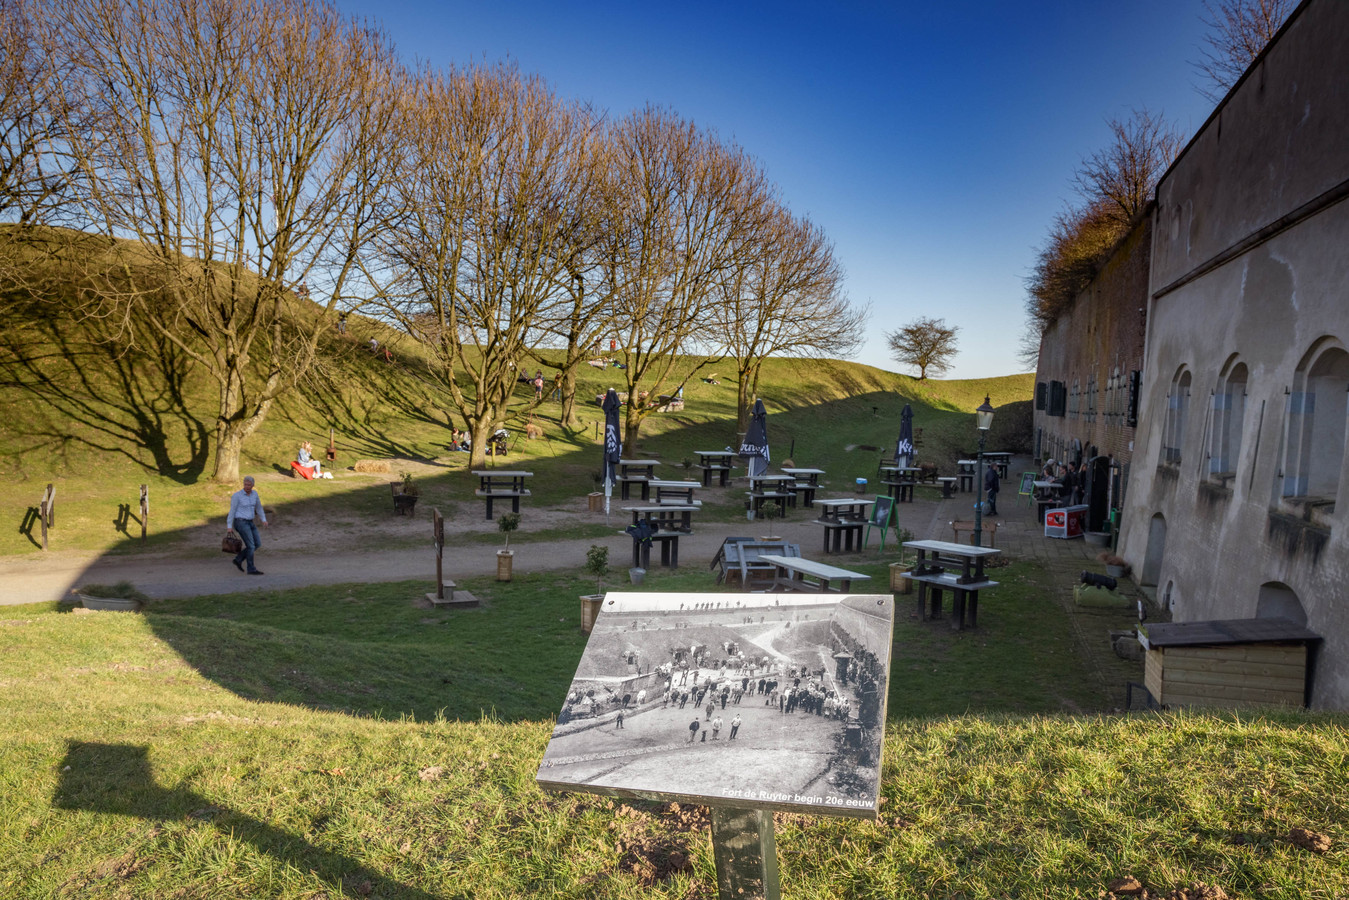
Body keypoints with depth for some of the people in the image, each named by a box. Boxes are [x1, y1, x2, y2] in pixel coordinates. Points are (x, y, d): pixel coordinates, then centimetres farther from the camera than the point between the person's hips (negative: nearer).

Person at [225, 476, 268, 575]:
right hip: (241, 523, -8)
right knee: (251, 546, -8)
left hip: (250, 523, 8)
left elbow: (258, 507, 18)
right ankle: (251, 569, 1)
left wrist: (264, 520, 9)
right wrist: (229, 526, -9)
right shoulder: (237, 495, -11)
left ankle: (238, 559, 16)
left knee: (257, 544, 6)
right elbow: (232, 511, -9)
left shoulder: (254, 493, 7)